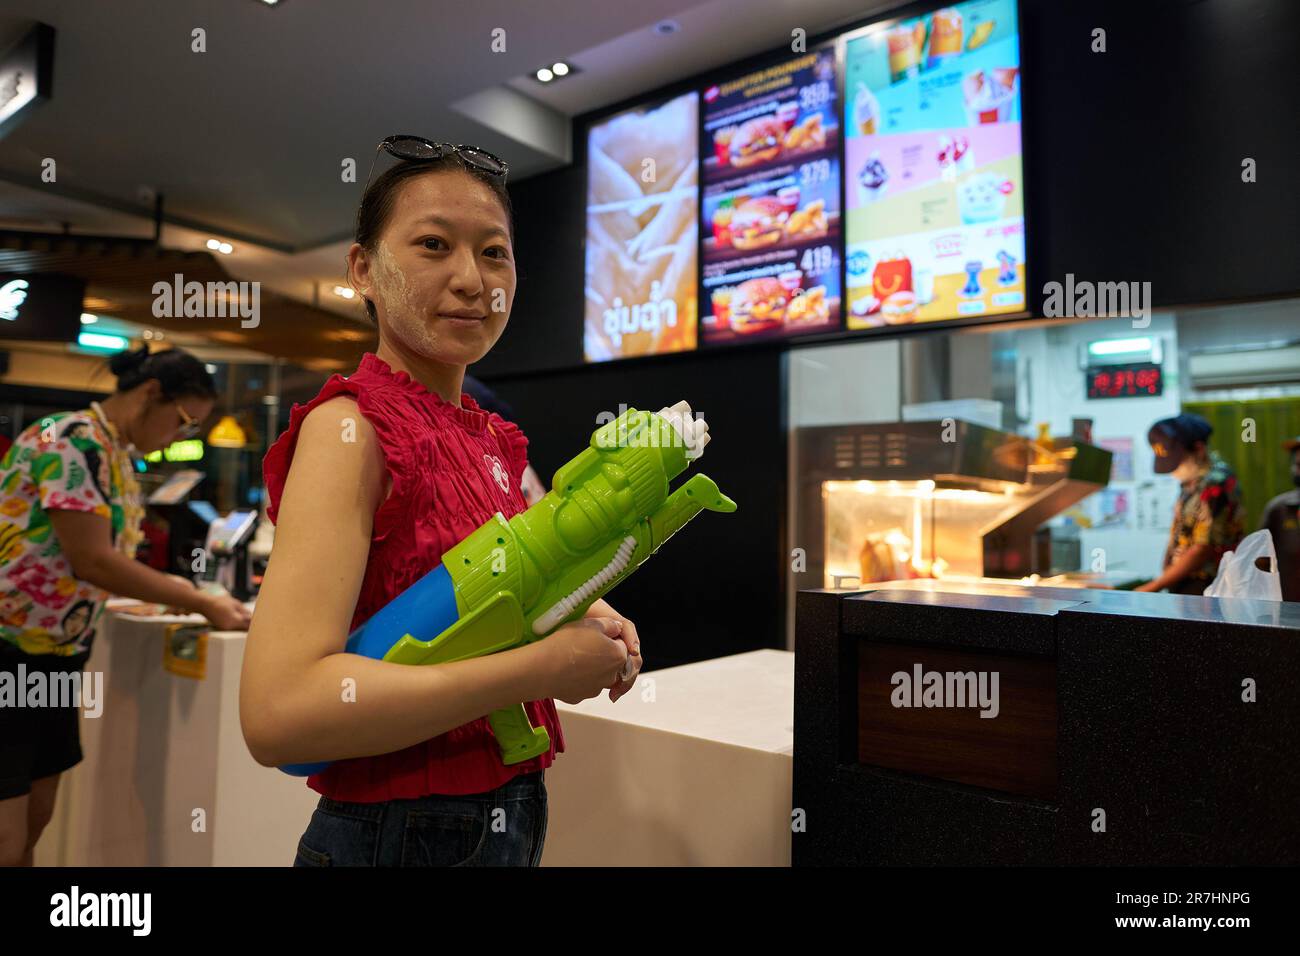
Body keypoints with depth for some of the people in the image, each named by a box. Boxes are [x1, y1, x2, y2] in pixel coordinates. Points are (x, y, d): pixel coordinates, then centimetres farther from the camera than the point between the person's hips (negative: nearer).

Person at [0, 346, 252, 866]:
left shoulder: (120, 456, 10)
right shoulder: (73, 439, -17)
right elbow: (91, 560, -22)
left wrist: (180, 590, 2)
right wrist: (202, 605, -17)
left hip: (60, 654, 9)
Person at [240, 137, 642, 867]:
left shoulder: (492, 439, 2)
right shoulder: (351, 425, -17)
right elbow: (278, 711, -27)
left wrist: (592, 620, -3)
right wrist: (544, 668, -23)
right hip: (402, 835, -6)